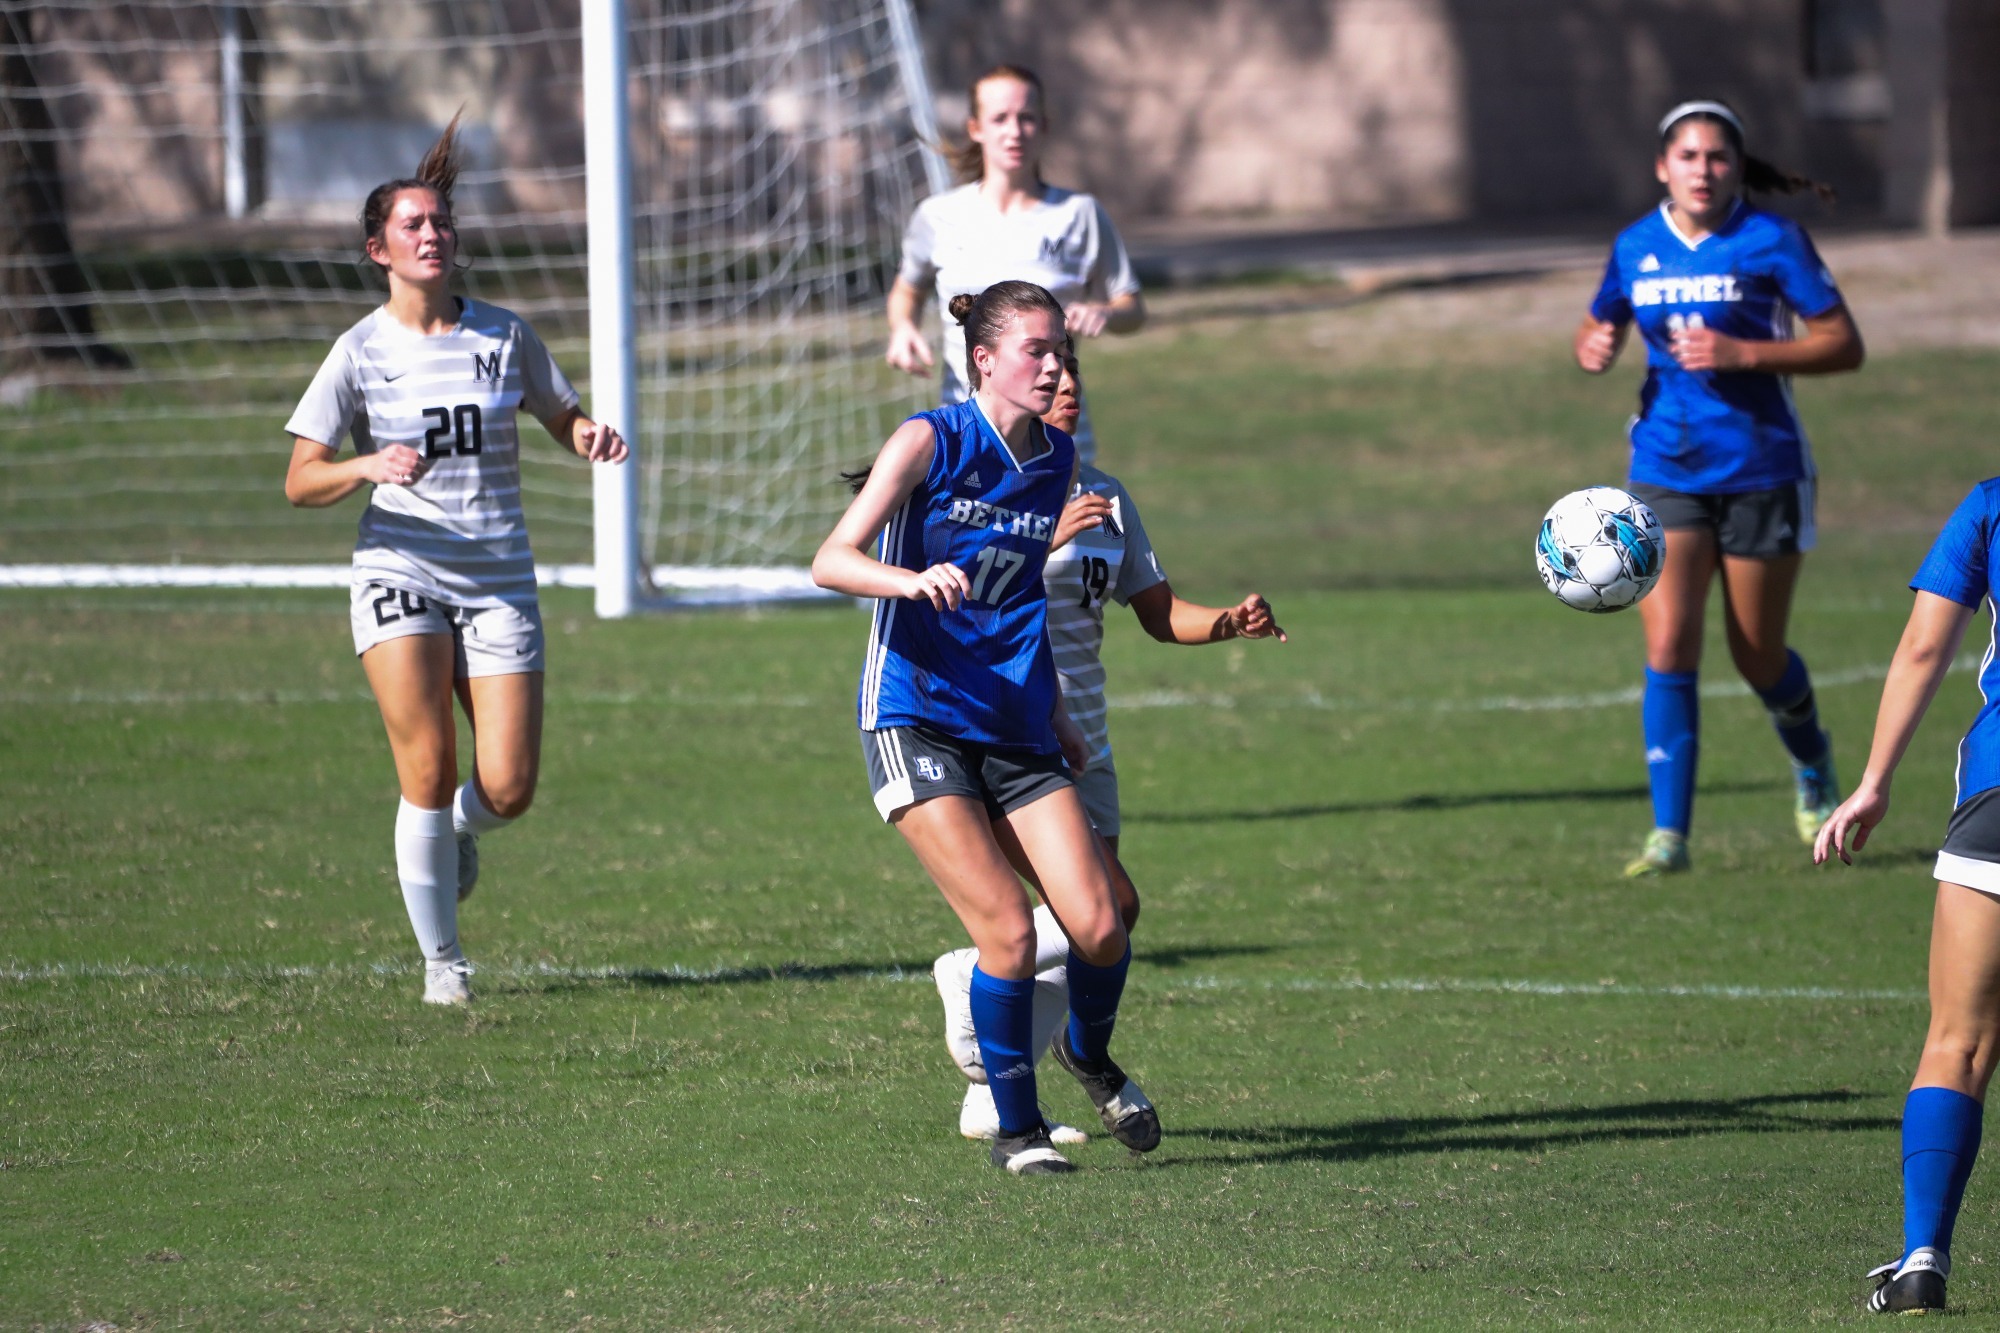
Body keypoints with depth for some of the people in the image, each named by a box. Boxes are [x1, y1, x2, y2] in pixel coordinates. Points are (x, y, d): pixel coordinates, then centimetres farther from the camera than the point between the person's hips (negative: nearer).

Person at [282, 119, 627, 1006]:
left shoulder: (504, 336, 4)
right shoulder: (361, 352, -1)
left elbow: (564, 424, 17)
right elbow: (299, 482, -1)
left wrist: (592, 437, -7)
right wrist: (368, 467, -21)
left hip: (499, 581, 2)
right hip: (400, 570, -2)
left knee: (508, 789, -6)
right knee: (429, 771, -16)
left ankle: (455, 832, 32)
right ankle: (441, 962, 0)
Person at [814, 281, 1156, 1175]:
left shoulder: (1057, 462, 10)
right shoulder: (930, 442, -7)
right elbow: (831, 561, -14)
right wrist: (915, 580, -33)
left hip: (1018, 730, 5)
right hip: (918, 721, -5)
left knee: (1099, 927, -6)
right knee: (1008, 930, -15)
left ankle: (1090, 1055, 26)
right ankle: (1015, 1127, 3)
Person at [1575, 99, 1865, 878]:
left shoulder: (1771, 242, -9)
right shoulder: (1636, 247, 4)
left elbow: (1844, 345, -10)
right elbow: (1602, 326, 20)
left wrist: (1743, 354, -22)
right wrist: (1592, 347, -5)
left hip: (1760, 470, -3)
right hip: (1666, 471, 3)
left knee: (1759, 659, 8)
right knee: (1668, 647, -12)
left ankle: (1811, 764, 41)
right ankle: (1669, 834, -10)